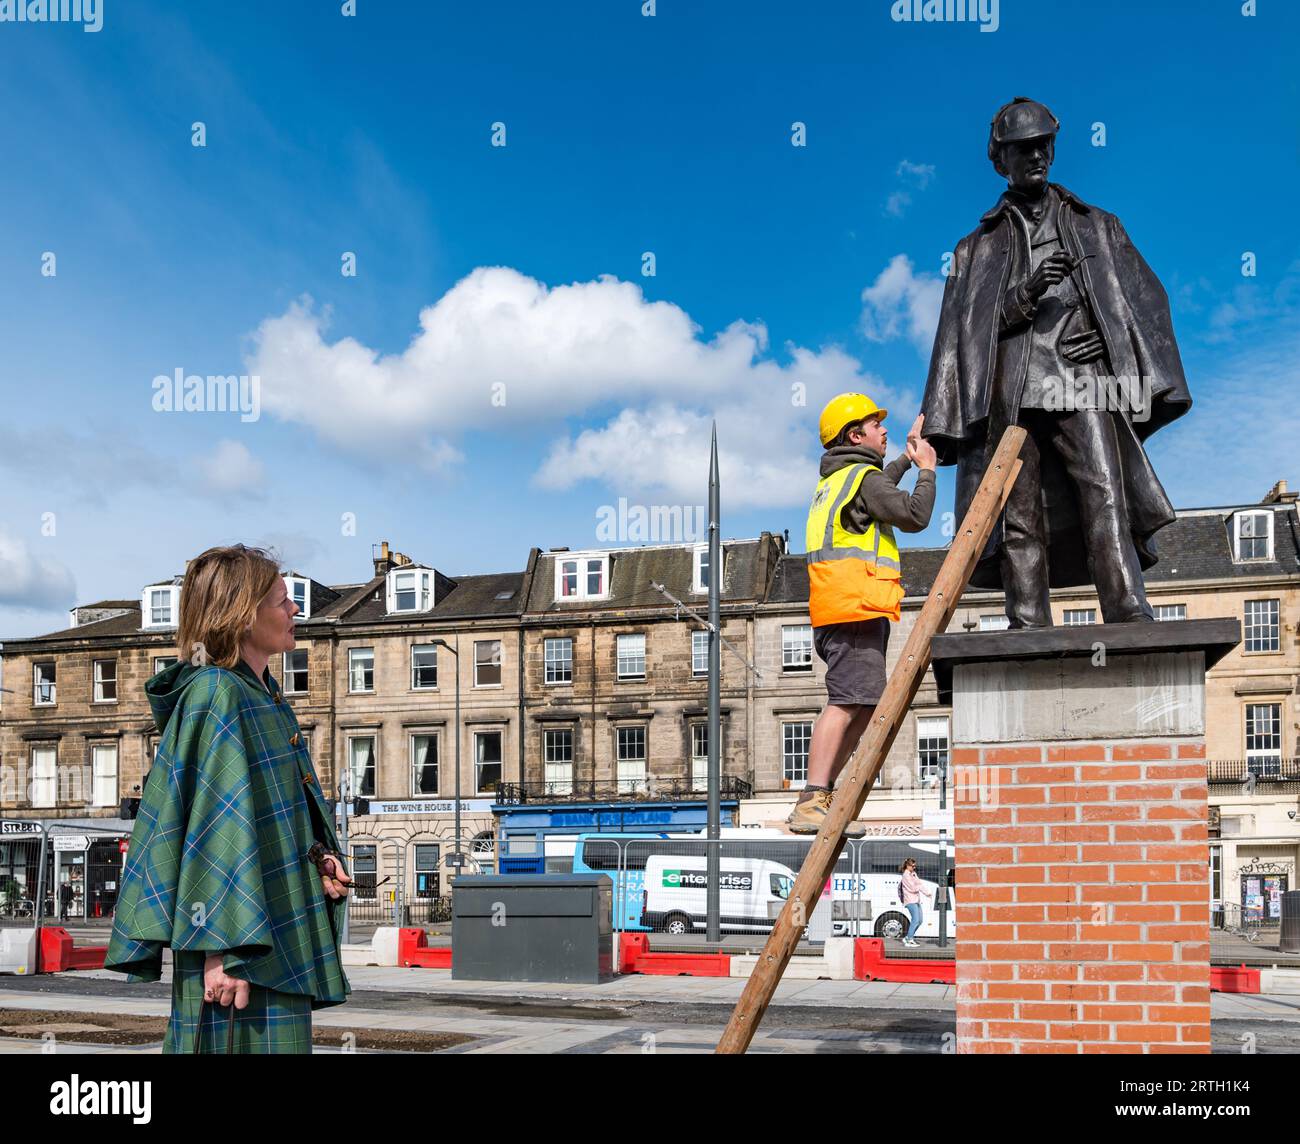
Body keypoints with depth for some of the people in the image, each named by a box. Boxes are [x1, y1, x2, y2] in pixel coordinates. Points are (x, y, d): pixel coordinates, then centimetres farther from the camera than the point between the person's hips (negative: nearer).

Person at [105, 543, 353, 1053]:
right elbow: (215, 821, -21)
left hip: (277, 935, 10)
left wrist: (320, 859, 4)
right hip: (239, 947, -10)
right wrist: (223, 947, -25)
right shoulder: (217, 695, -14)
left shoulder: (265, 696, 15)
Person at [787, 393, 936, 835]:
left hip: (839, 611, 10)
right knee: (848, 702, -18)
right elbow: (915, 515, -11)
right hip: (855, 605, -10)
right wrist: (927, 470, 4)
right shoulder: (862, 476, -4)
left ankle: (822, 797, 10)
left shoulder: (836, 478, 25)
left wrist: (907, 456, 50)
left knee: (863, 705, 11)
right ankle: (811, 803, -26)